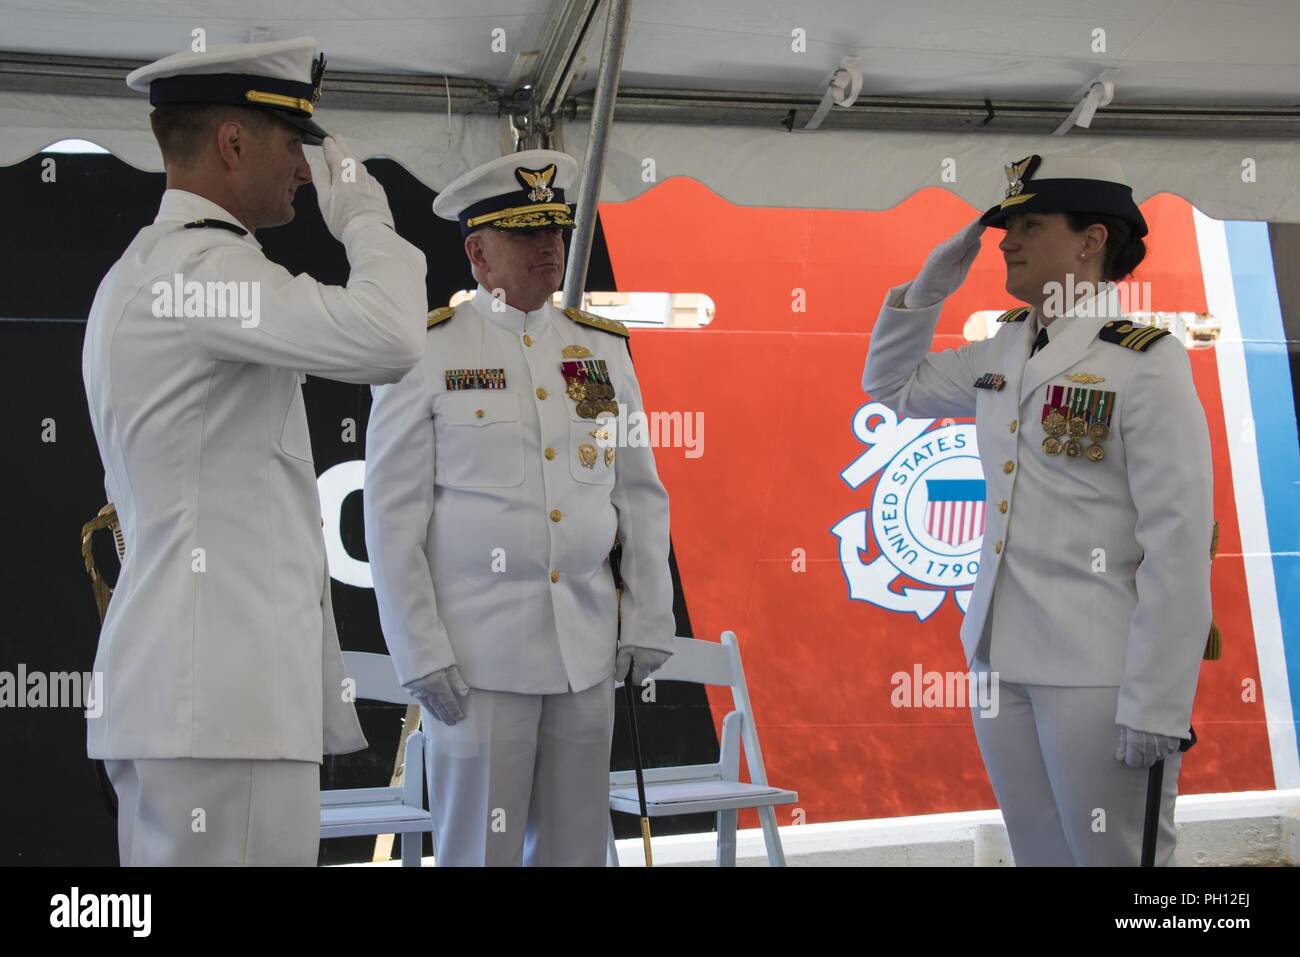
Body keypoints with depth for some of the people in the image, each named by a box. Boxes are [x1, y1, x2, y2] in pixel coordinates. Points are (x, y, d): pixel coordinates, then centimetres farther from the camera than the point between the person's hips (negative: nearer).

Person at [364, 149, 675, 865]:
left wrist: (649, 622, 6)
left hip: (588, 649, 4)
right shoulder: (424, 355, -3)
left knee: (576, 847, 10)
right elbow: (393, 517, -5)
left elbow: (642, 497, 13)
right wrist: (421, 653, -9)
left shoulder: (603, 348, 10)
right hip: (477, 653, -4)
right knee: (480, 849, 3)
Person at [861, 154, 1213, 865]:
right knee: (1039, 855, 14)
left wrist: (1157, 705, -18)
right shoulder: (1002, 352, 10)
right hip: (999, 657, 7)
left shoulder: (1146, 361, -11)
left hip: (1097, 672, -7)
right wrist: (933, 283, 10)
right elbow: (892, 384, 27)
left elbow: (1178, 543, -15)